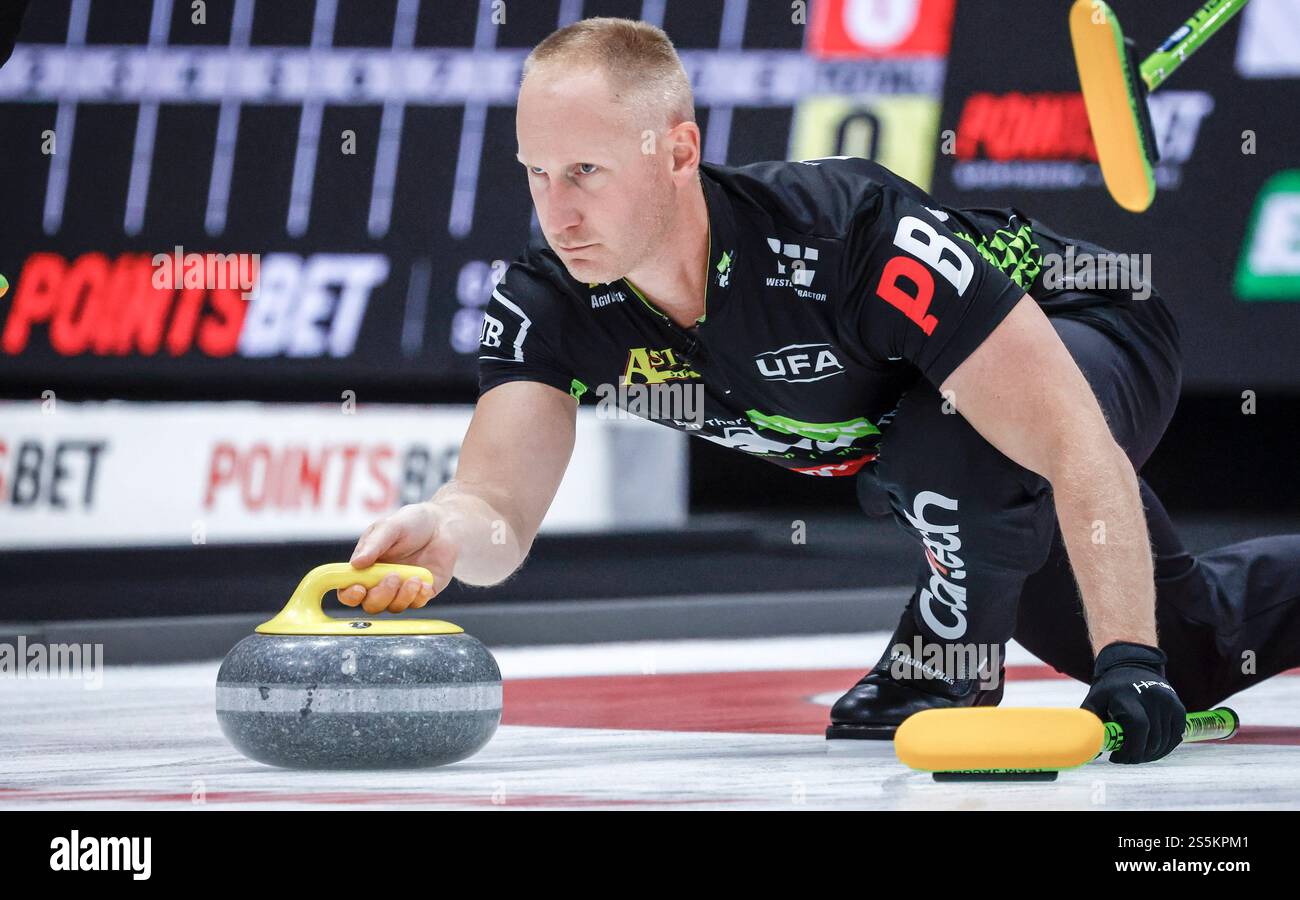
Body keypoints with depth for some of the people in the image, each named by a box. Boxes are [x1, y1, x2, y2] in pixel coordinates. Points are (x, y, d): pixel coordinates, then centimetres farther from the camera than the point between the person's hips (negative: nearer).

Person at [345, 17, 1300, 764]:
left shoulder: (851, 233, -43)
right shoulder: (551, 305, -25)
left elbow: (1077, 451, -44)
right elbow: (499, 508, -34)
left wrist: (1128, 666, -52)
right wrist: (446, 535, -60)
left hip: (1084, 340, -6)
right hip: (896, 445, 6)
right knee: (1191, 646, 20)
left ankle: (948, 665, -11)